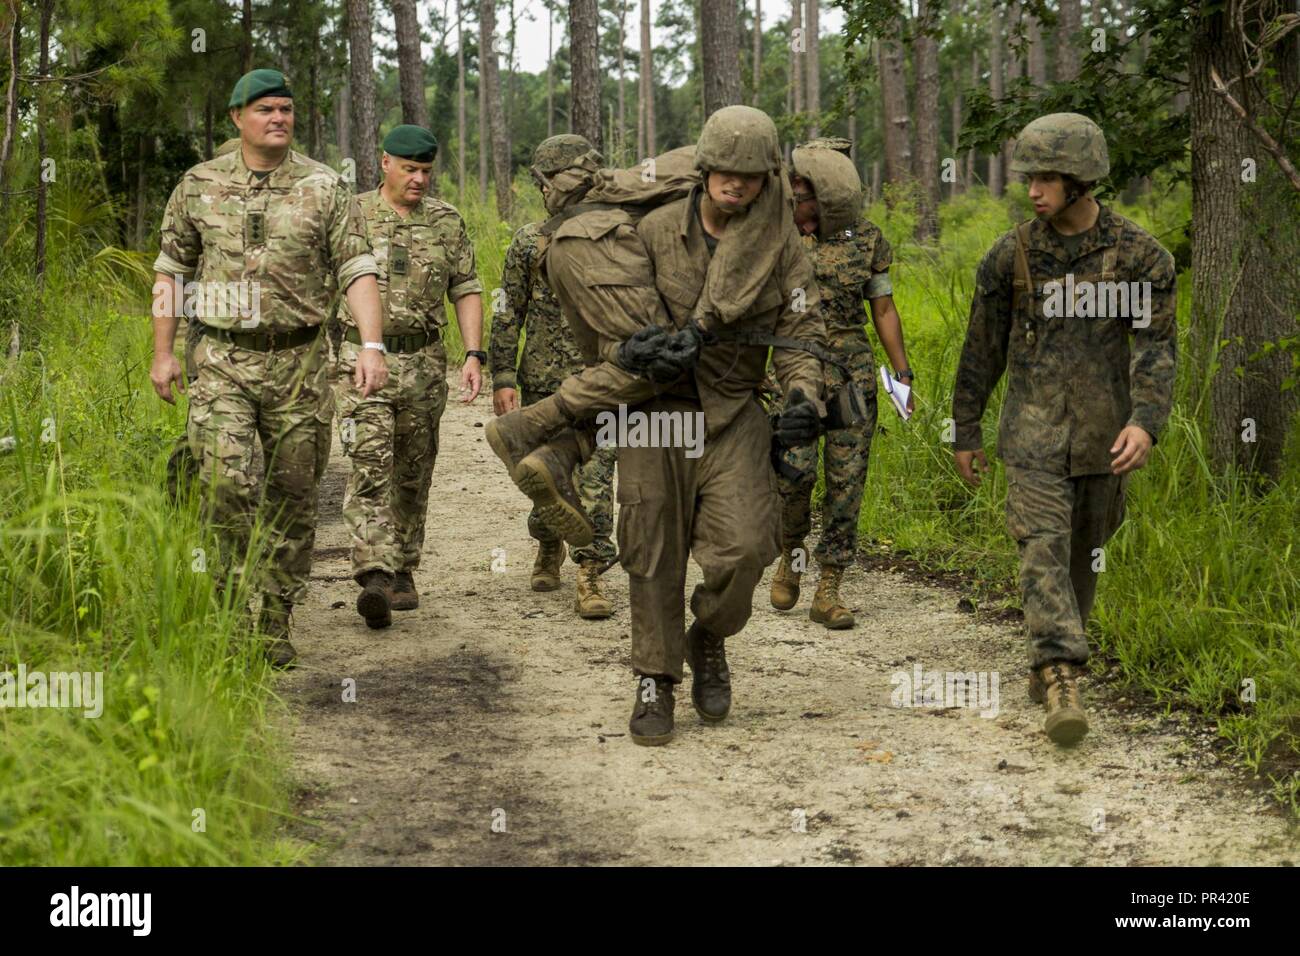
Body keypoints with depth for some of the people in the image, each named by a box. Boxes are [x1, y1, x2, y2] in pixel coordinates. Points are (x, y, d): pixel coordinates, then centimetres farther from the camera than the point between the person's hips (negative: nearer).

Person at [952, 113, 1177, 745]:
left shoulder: (1140, 255, -3)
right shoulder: (1011, 256, 0)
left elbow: (1156, 347, -7)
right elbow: (983, 349, 8)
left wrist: (1146, 421, -23)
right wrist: (965, 431, 12)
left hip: (1104, 433, 1)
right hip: (1034, 431, -1)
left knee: (1084, 551, 12)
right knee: (1044, 546, -15)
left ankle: (1046, 661, 32)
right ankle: (1062, 681, -23)